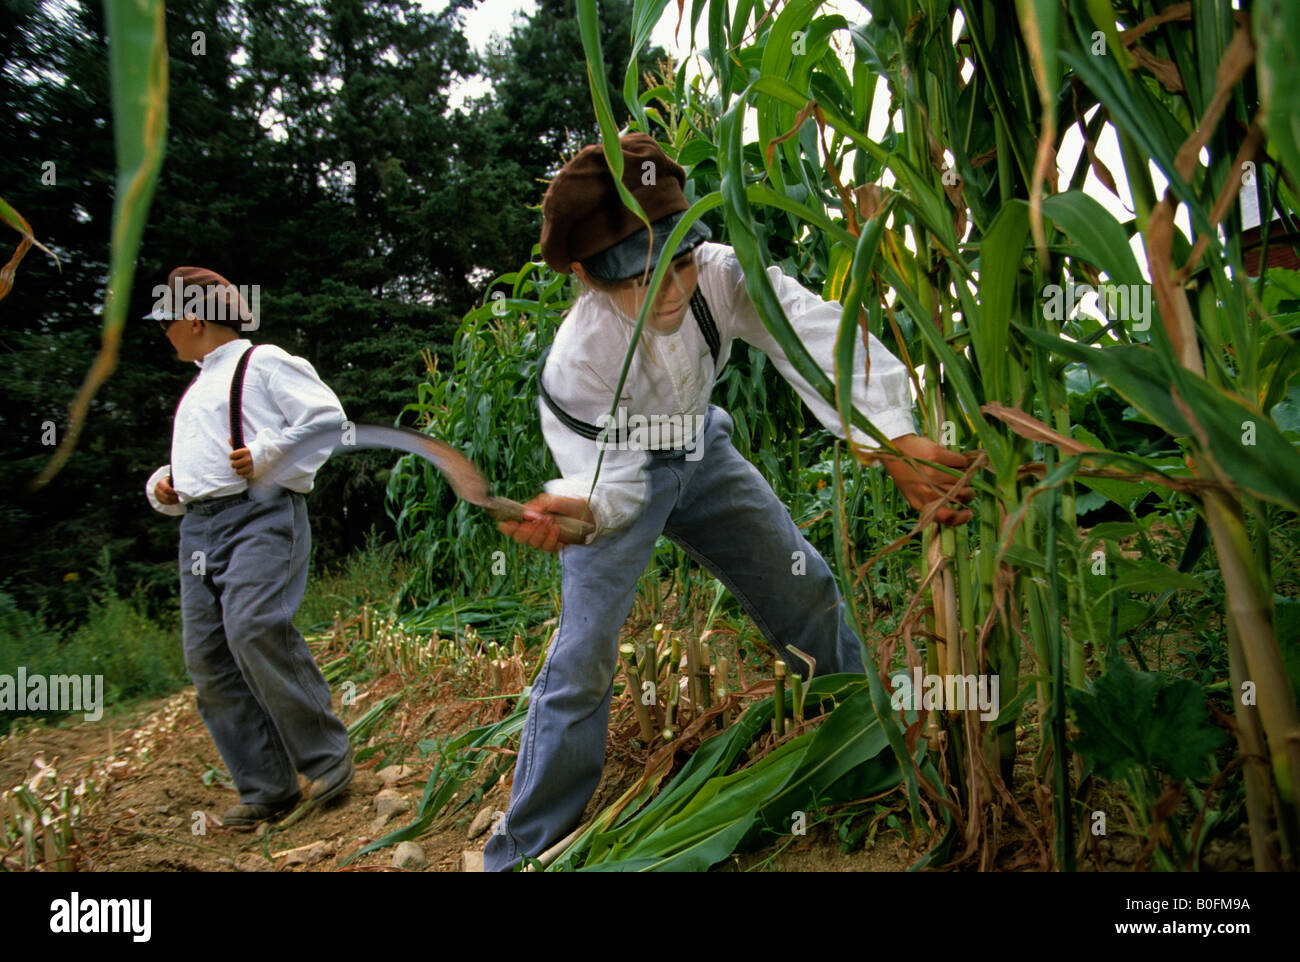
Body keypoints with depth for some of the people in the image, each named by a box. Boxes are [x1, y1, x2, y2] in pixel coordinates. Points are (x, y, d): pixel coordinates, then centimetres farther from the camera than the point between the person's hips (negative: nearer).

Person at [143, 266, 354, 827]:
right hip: (199, 525, 9)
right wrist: (164, 489, 19)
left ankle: (327, 756, -10)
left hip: (261, 513, -8)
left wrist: (268, 455, -14)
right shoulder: (195, 388, 29)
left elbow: (328, 418, -6)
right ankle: (267, 789, 5)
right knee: (207, 657, -1)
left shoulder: (262, 363, 4)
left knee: (253, 628, -25)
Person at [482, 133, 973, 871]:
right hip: (623, 473, -4)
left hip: (701, 453, 4)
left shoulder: (721, 276, -29)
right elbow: (612, 475, -33)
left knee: (806, 584, 9)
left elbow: (817, 336, -42)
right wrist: (577, 508, -59)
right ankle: (528, 849, 7)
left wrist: (896, 439, -57)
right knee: (585, 653, -12)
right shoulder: (577, 360, -34)